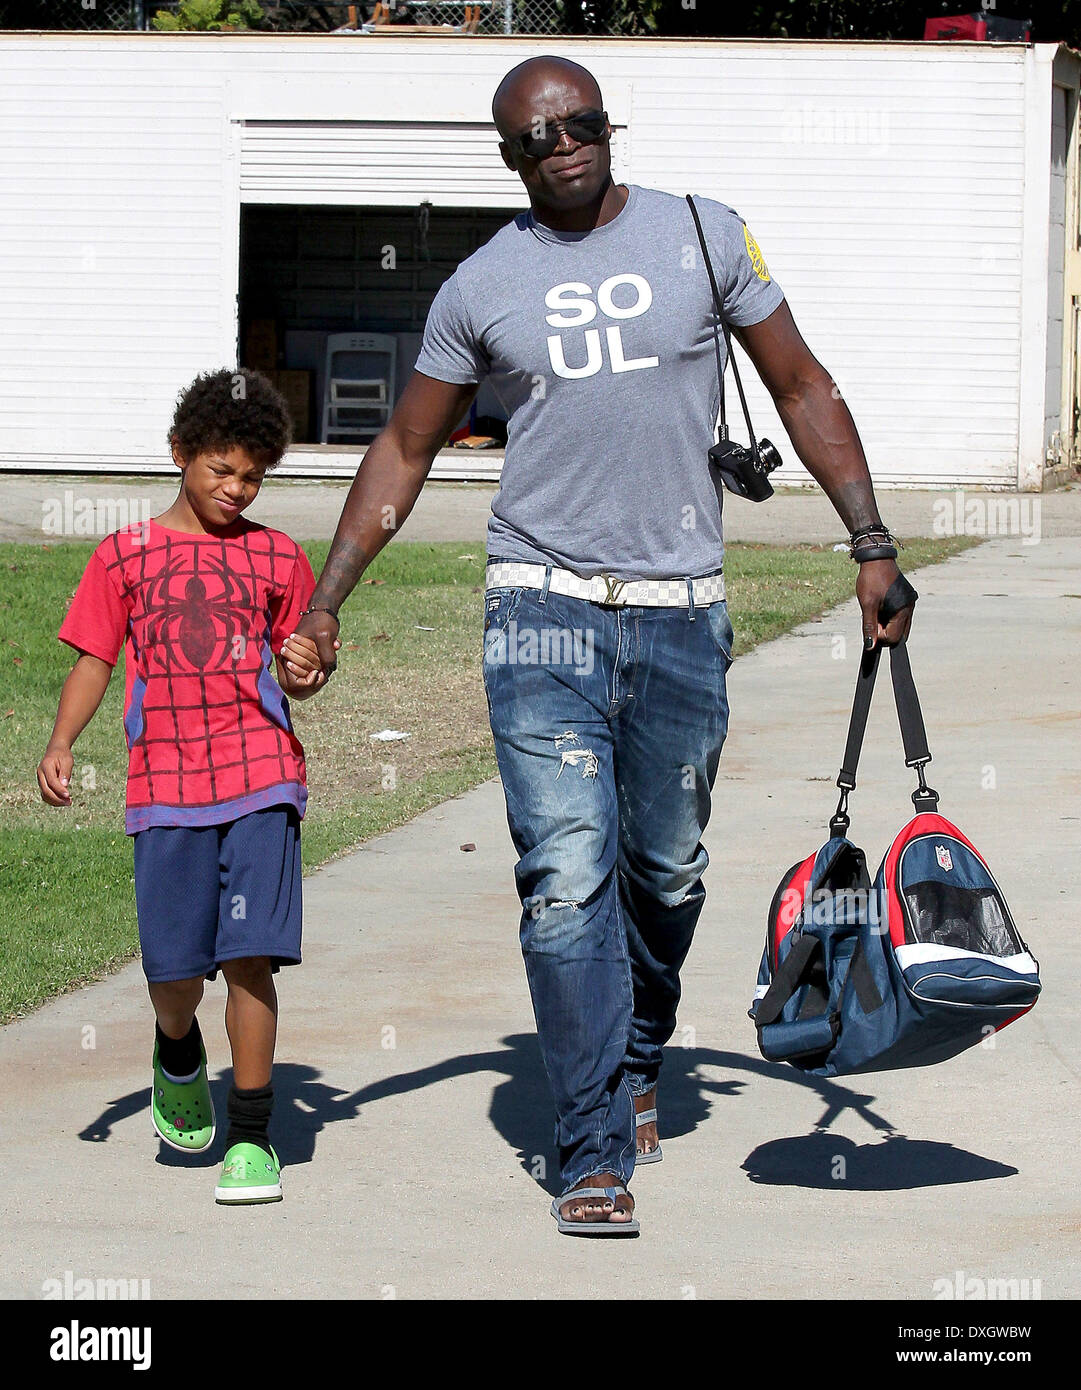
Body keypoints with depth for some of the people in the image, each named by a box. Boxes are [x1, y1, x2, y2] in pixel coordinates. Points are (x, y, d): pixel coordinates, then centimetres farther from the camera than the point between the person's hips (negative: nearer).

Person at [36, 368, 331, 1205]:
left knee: (250, 956, -10)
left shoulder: (278, 558, 10)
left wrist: (302, 674, -7)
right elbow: (94, 660, 8)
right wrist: (61, 743, -6)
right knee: (174, 966, 1)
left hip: (262, 775, 0)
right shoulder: (125, 556, 8)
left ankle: (251, 1136, -2)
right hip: (166, 784, 0)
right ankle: (179, 1058, 36)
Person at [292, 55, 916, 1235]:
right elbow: (404, 450, 12)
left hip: (681, 613, 1)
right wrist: (325, 603, 5)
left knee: (666, 873, 11)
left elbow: (804, 391, 11)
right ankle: (596, 1154, -9)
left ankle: (635, 1065, 38)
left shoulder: (704, 239, 4)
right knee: (567, 882, -11)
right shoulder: (482, 287, 5)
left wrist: (873, 545, 4)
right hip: (544, 612, -1)